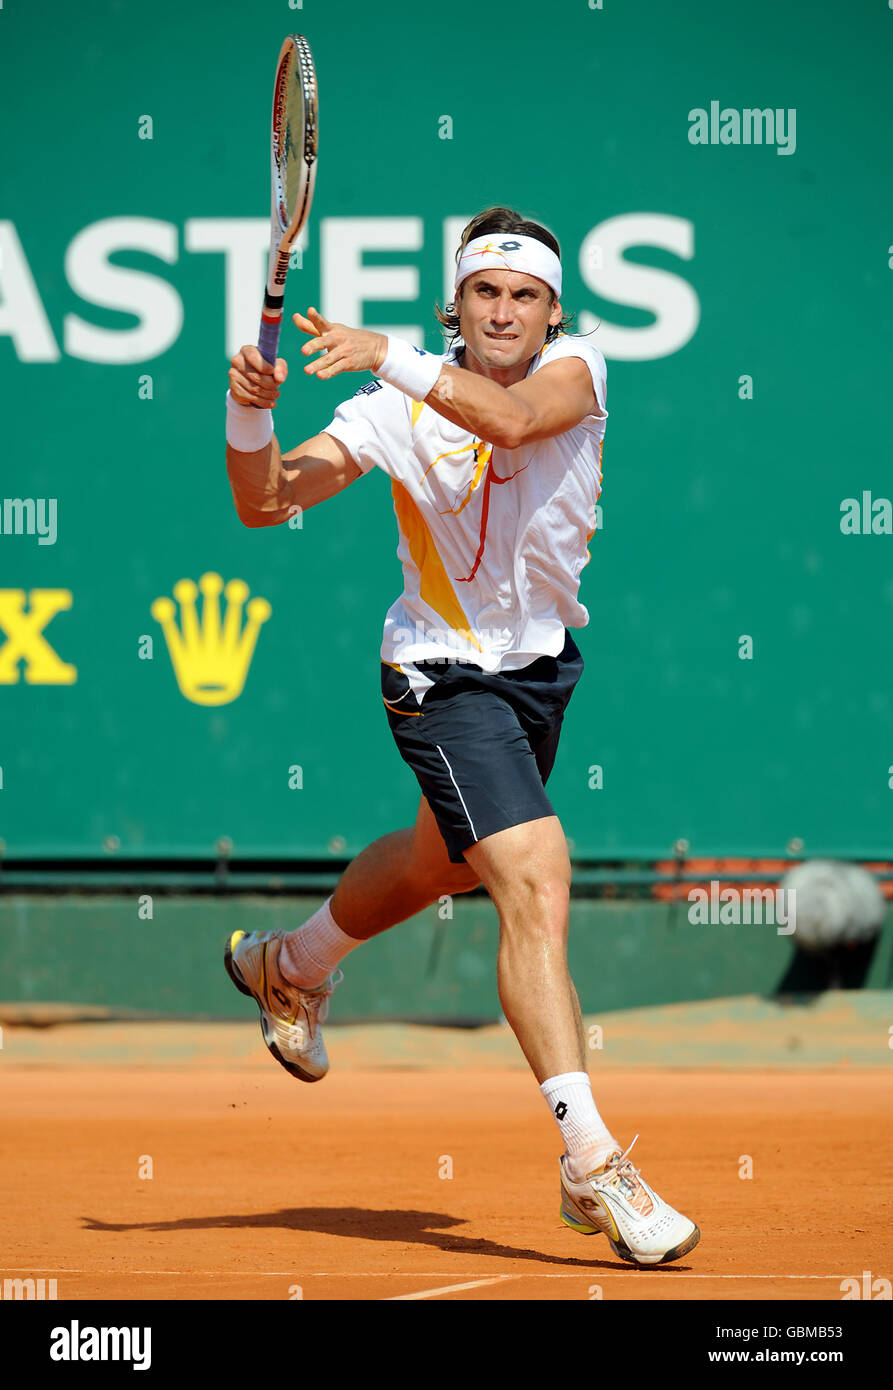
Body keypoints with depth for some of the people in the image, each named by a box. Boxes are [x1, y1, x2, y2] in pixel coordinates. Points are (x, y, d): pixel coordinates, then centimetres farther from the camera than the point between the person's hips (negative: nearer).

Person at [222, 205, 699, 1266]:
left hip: (541, 661, 6)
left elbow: (513, 417, -35)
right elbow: (266, 501, -19)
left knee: (442, 860, 28)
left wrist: (388, 356, -46)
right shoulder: (401, 410, -17)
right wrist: (250, 413, -38)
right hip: (447, 676, -6)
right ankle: (591, 1163, -27)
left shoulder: (574, 370, -12)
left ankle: (292, 967, 58)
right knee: (536, 885, -22)